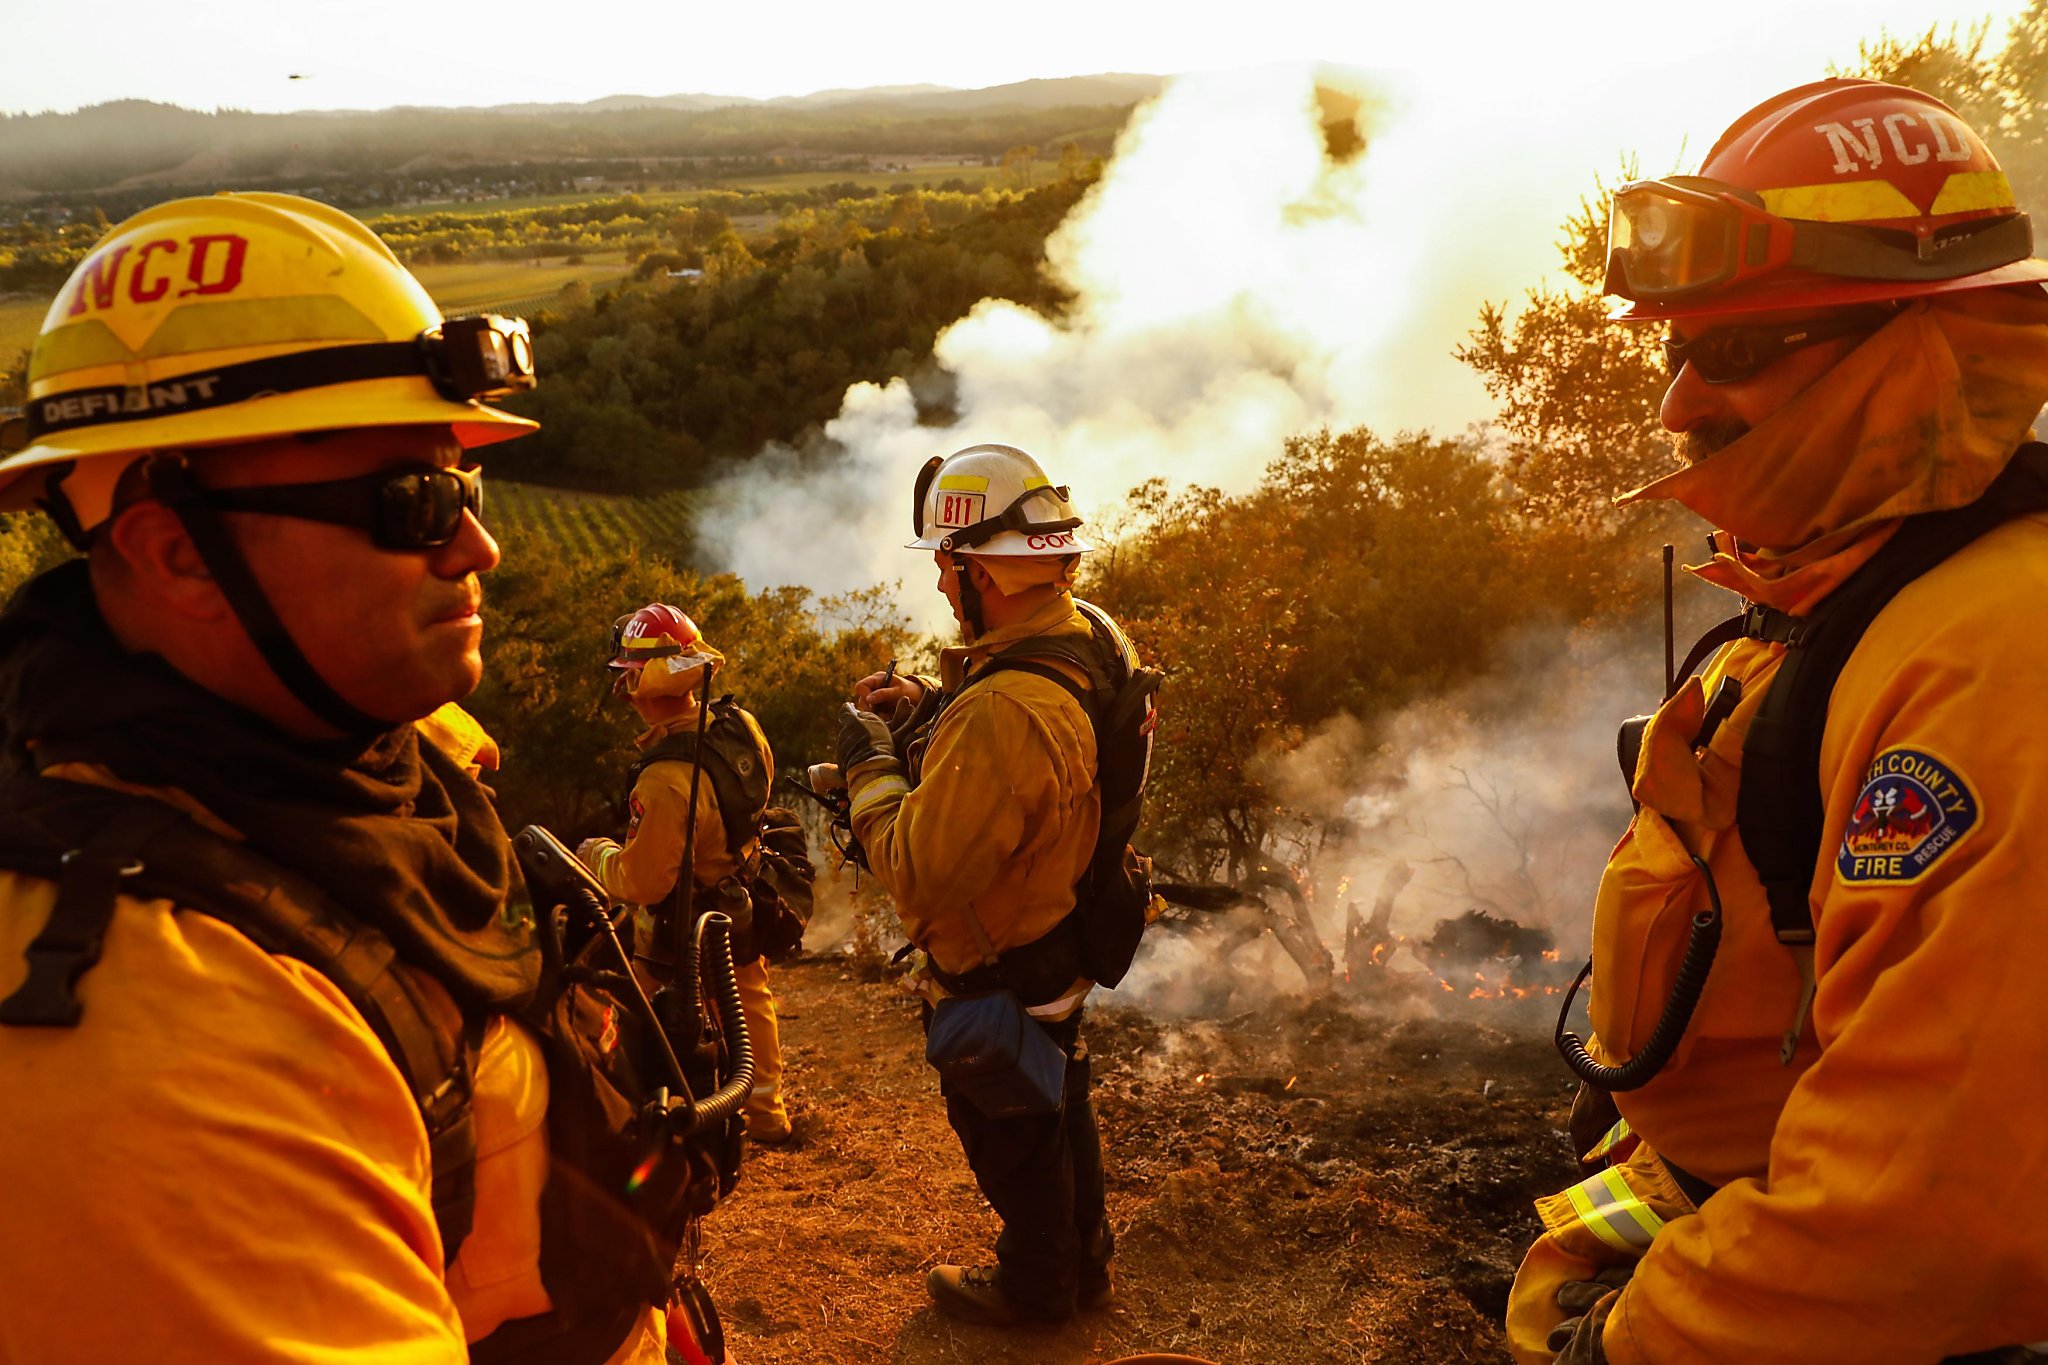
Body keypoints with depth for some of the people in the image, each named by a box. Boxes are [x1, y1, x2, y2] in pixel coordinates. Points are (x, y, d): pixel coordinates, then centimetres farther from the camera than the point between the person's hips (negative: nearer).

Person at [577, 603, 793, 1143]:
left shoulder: (667, 779, -34)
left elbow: (643, 880, -26)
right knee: (750, 1004, 25)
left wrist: (595, 854, -10)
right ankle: (766, 1116, 43)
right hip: (748, 911, 8)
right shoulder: (741, 728, -11)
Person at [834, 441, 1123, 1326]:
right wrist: (932, 709, -2)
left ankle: (1035, 1287, 42)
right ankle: (1082, 1261, 50)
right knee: (1059, 1106, 27)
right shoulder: (1077, 643, -7)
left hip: (999, 972, -9)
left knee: (1008, 1135, 17)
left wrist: (869, 767, -19)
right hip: (1061, 946, 9)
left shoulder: (1004, 715, -38)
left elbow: (917, 879, -33)